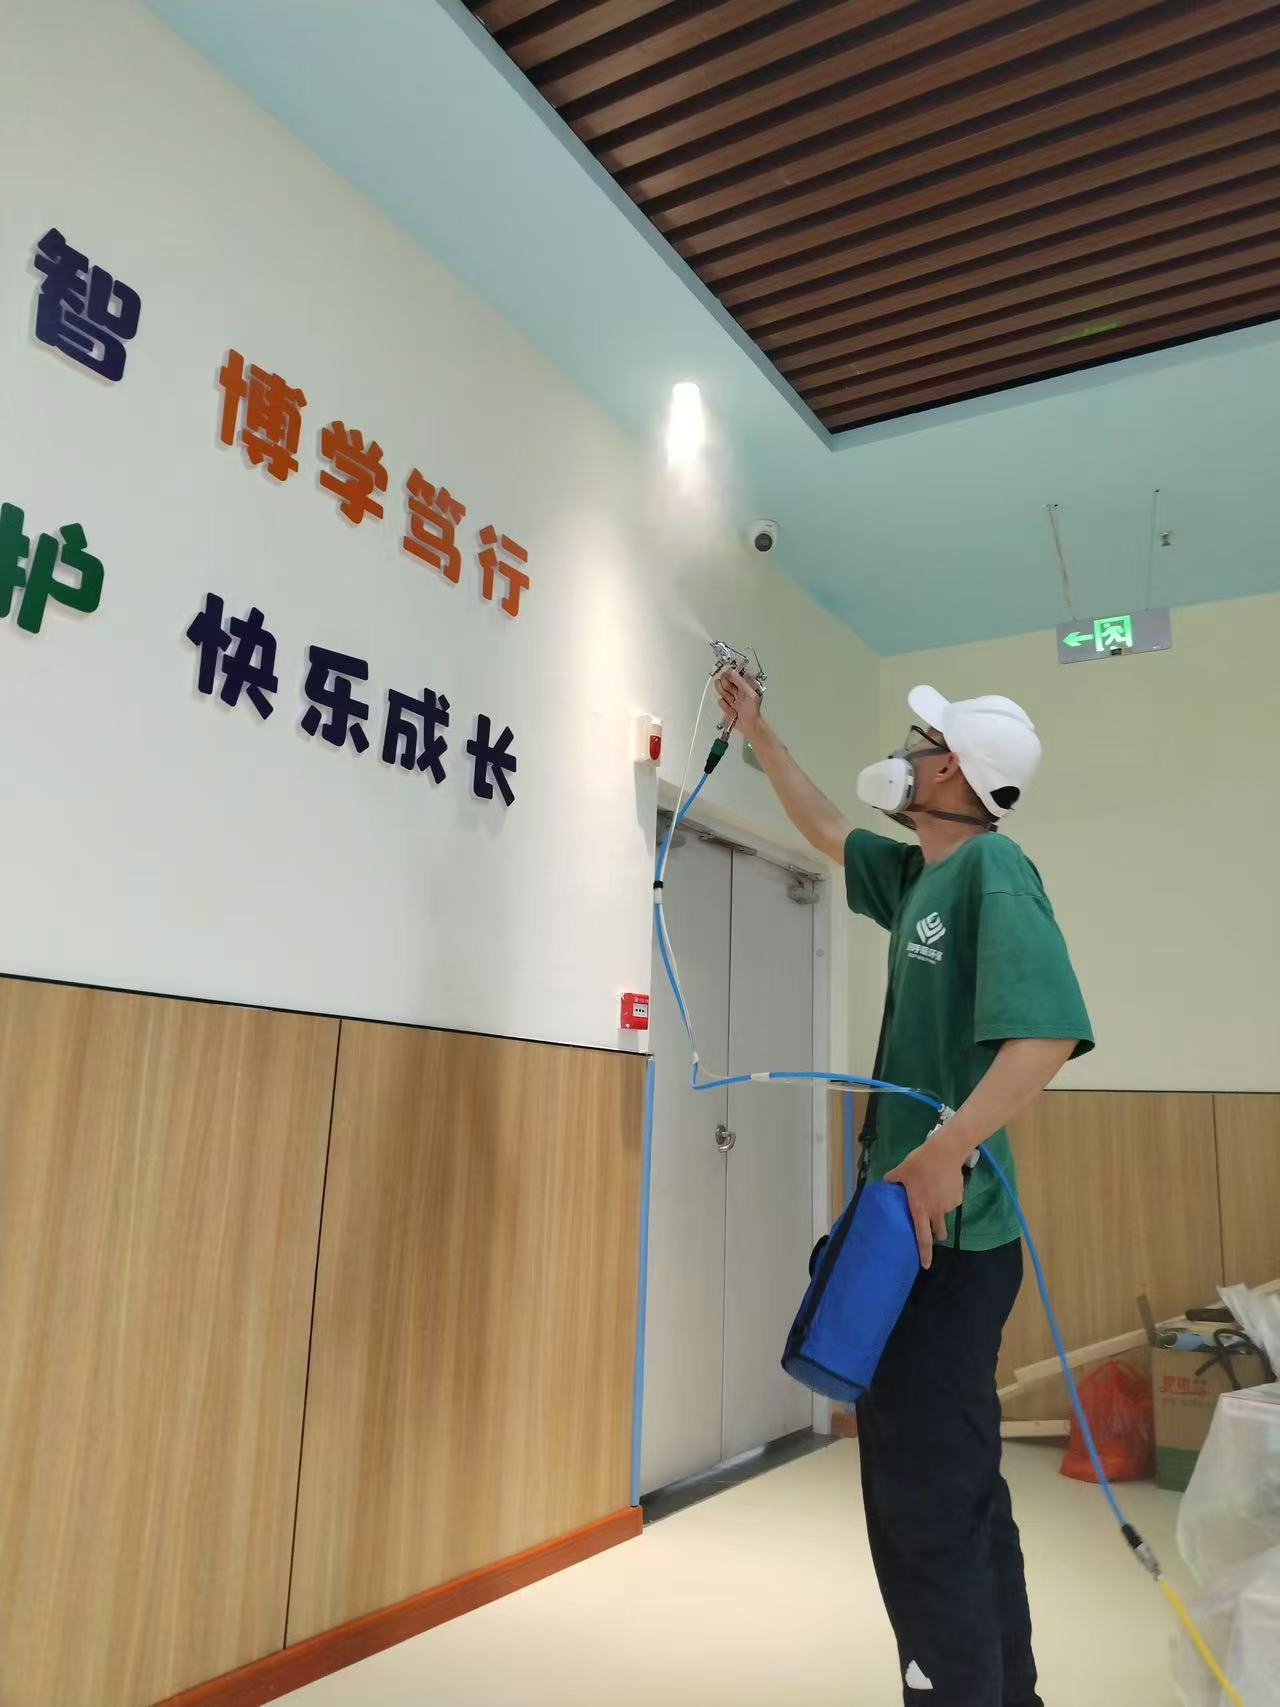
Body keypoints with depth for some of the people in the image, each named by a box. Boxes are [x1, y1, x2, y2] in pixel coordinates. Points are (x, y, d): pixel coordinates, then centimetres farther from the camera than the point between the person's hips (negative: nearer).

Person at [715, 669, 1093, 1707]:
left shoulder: (993, 870, -14)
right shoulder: (917, 874, 11)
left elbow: (1051, 1031, -27)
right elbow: (824, 827, 29)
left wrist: (946, 1150, -33)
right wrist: (757, 733, 34)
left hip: (945, 1235, -9)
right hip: (918, 1226, 9)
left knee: (927, 1506, -2)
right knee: (959, 1490, 20)